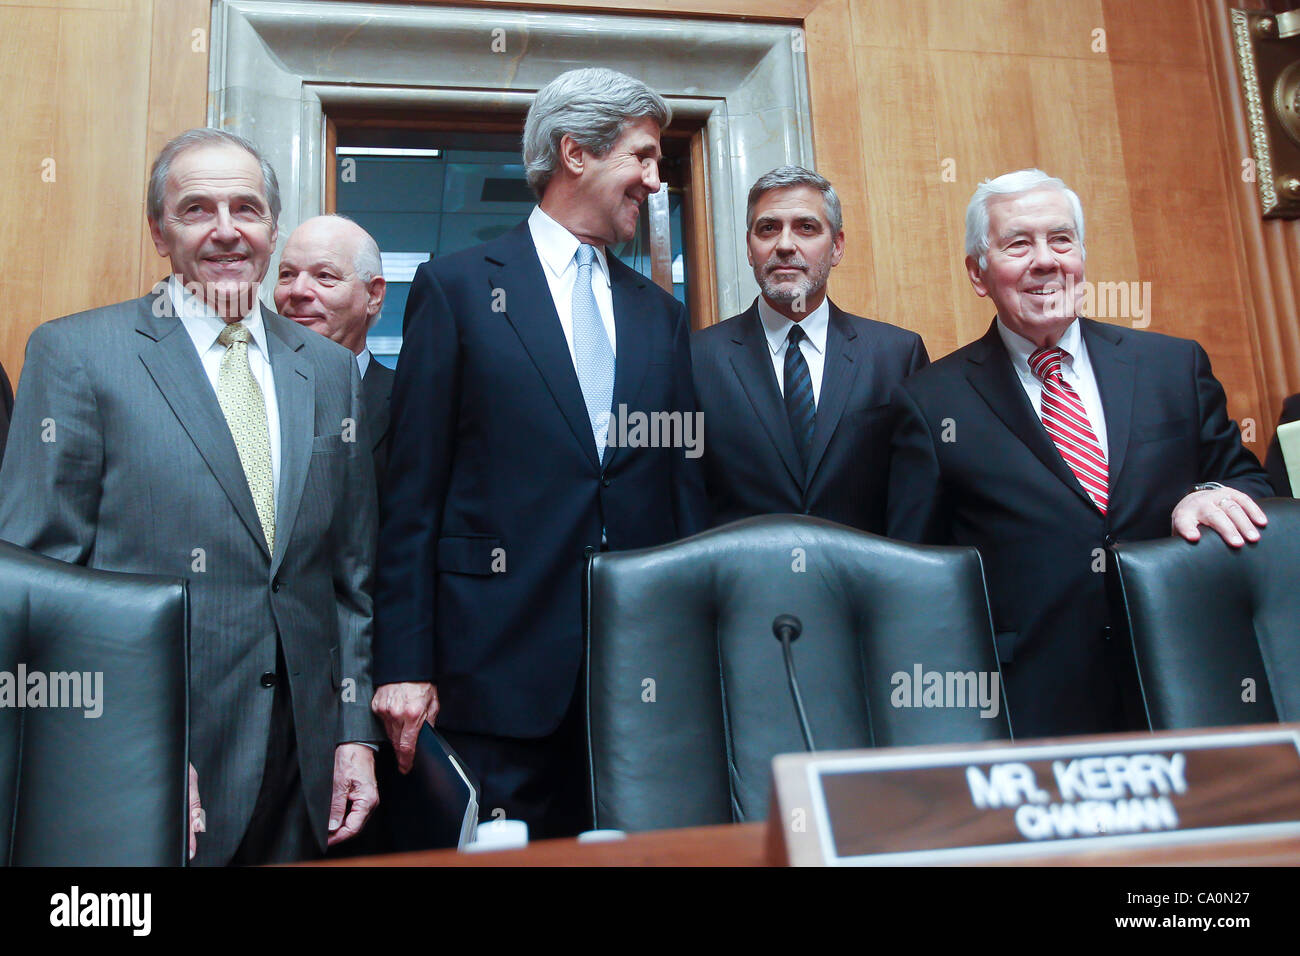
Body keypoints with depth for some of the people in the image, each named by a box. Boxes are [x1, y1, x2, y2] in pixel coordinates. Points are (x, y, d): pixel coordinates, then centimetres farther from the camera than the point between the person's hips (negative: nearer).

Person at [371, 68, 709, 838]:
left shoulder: (663, 315, 14)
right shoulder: (457, 289, 1)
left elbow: (687, 488, 14)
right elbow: (413, 495, -2)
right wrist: (404, 666, -7)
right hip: (501, 660, -4)